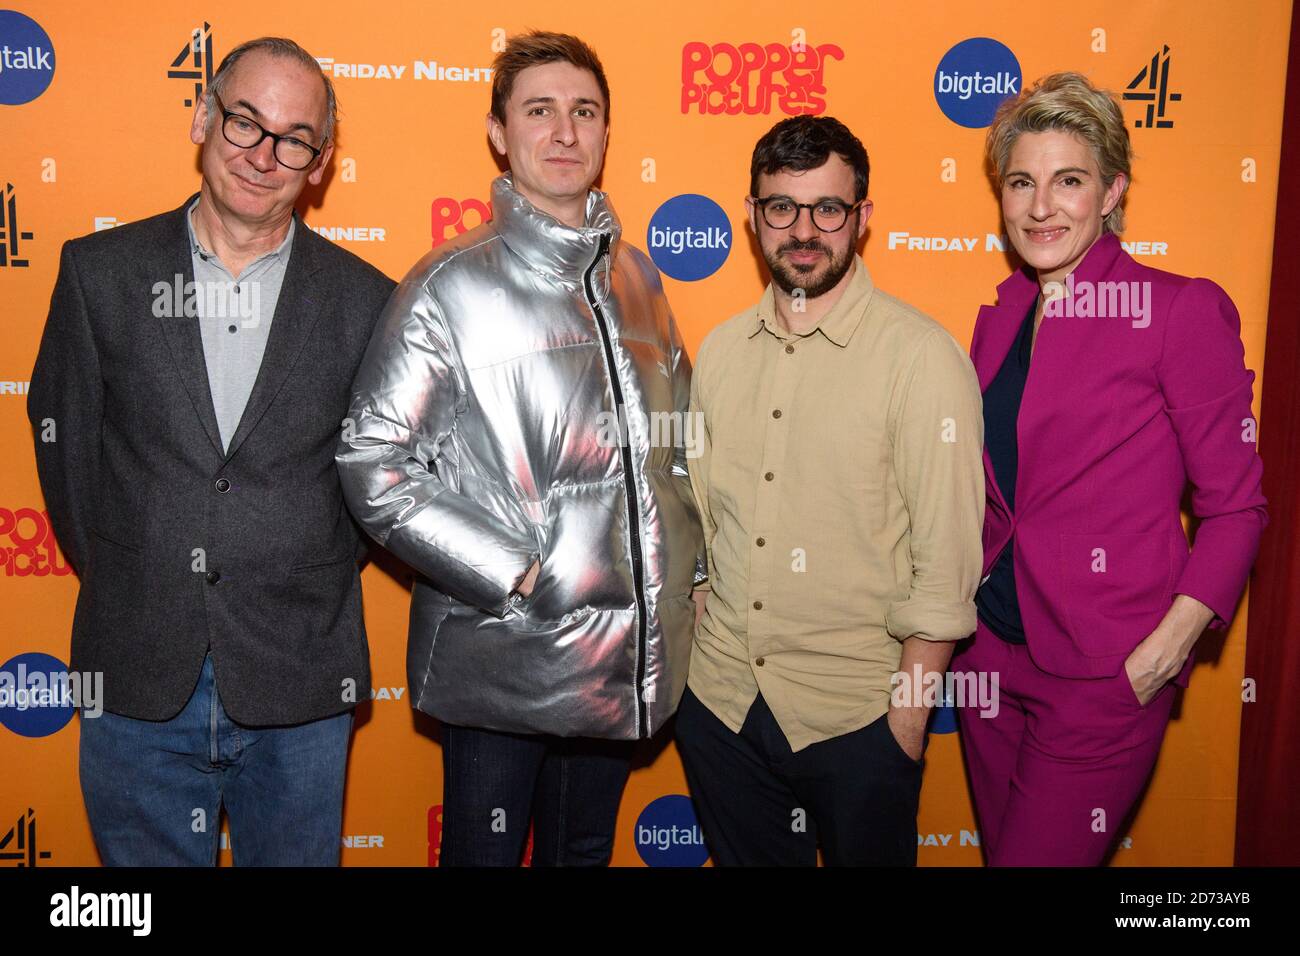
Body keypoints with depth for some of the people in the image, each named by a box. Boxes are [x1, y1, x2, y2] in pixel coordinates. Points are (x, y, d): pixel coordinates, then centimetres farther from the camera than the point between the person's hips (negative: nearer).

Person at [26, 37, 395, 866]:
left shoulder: (365, 301, -3)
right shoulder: (100, 272, 0)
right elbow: (63, 440, 6)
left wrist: (316, 580, 5)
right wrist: (119, 581, 7)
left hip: (300, 692, 0)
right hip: (137, 685, 1)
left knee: (293, 856, 16)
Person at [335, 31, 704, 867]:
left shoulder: (634, 277, 8)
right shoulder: (454, 284, -9)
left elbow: (676, 435, 18)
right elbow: (372, 465, -14)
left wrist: (689, 562, 7)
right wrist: (510, 573, -17)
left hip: (631, 661, 5)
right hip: (506, 663, -5)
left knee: (586, 850, 22)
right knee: (485, 851, 13)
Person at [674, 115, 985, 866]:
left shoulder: (923, 359, -12)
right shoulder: (722, 350, 5)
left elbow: (946, 559, -12)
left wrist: (908, 717, -11)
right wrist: (684, 654, 8)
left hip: (855, 717, -4)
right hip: (720, 699, 5)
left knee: (868, 852, 14)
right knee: (745, 857, 20)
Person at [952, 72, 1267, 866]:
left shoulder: (1181, 310, -11)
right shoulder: (1001, 317, 7)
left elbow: (1235, 505, -9)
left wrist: (1162, 652, -16)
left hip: (1102, 675, -6)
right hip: (991, 649, 6)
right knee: (1000, 844, 20)